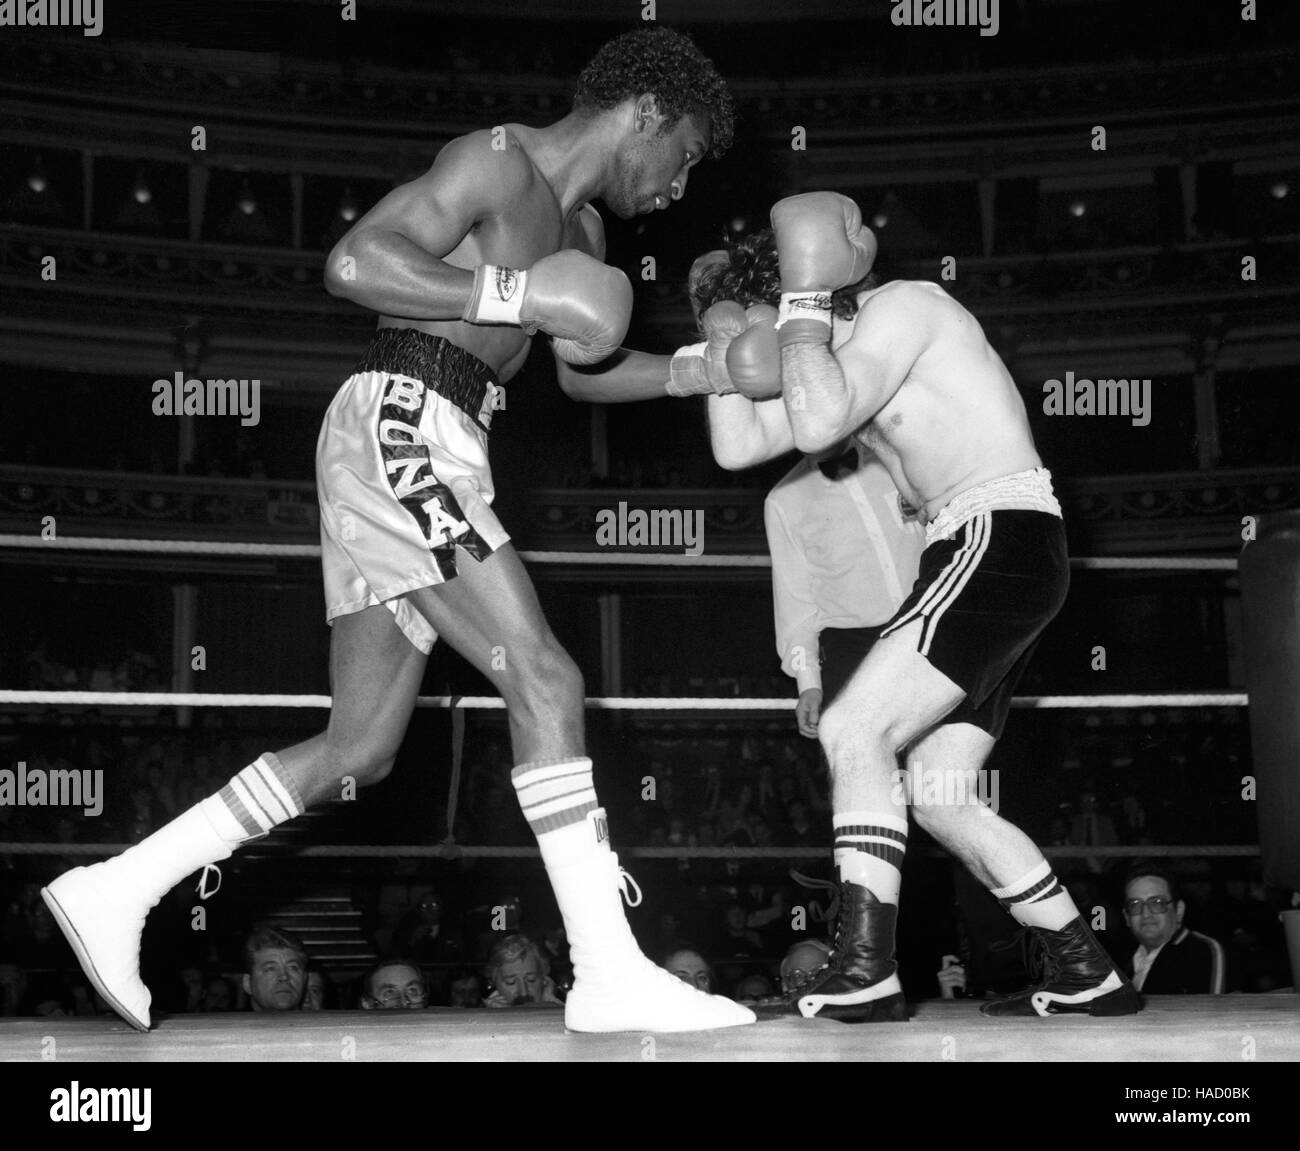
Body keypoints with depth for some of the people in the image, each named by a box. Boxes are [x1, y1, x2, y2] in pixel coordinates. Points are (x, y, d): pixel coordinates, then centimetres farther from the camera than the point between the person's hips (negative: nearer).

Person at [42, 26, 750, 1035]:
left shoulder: (577, 227, 22)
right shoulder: (499, 160, -7)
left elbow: (584, 370, 30)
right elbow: (354, 262, -18)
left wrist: (698, 371, 15)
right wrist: (523, 294, -21)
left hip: (426, 457, 10)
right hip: (400, 429, -10)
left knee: (363, 747, 6)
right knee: (545, 685, -14)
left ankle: (116, 889, 11)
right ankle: (610, 976, -13)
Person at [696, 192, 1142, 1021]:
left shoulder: (904, 303, -6)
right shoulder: (841, 359, 21)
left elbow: (817, 426, -20)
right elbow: (739, 447, 15)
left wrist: (802, 292, -11)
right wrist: (731, 335, 9)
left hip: (1002, 538, -10)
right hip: (978, 554, 10)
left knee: (854, 730, -17)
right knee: (938, 797, 8)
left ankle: (865, 974, -21)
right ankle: (1087, 975, 13)